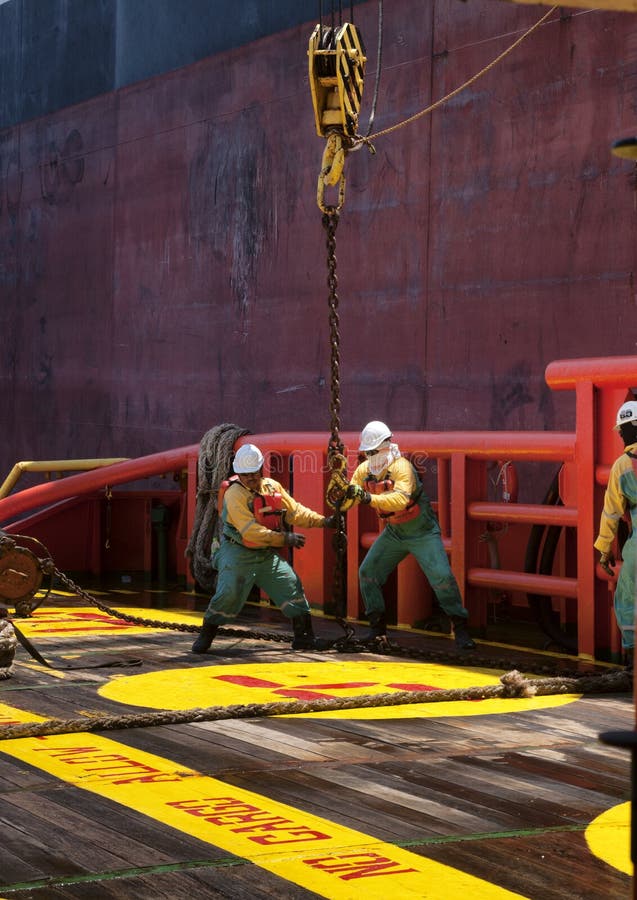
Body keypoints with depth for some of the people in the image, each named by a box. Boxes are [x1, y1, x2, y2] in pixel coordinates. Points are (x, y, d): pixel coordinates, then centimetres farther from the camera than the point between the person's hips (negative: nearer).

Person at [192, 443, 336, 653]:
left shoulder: (272, 487, 3)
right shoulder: (234, 494, -18)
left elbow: (295, 511, 11)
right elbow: (250, 531, -26)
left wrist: (323, 521, 0)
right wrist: (284, 539, -29)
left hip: (267, 555, 6)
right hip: (237, 554, -6)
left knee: (291, 585, 1)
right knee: (228, 593, -17)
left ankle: (303, 635, 10)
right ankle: (205, 636, 1)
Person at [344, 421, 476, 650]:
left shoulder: (401, 467, -24)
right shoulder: (364, 470, -4)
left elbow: (401, 499, -40)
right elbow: (349, 498, -5)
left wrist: (370, 498, -48)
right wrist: (347, 493, -29)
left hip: (422, 532, -6)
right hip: (393, 532, 6)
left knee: (441, 576, -16)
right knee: (368, 572, 0)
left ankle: (460, 629, -5)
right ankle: (378, 628, 10)